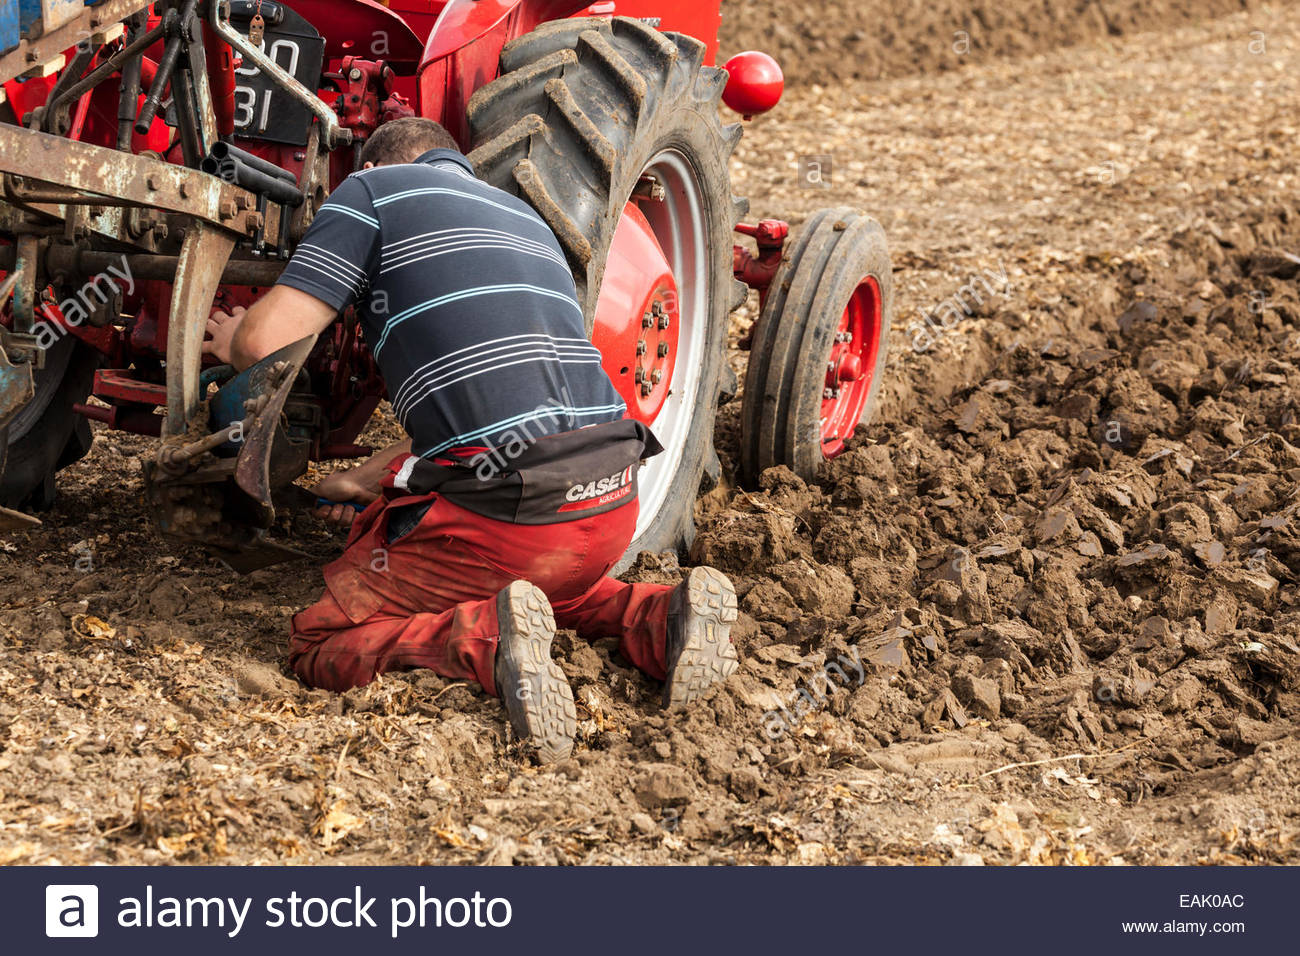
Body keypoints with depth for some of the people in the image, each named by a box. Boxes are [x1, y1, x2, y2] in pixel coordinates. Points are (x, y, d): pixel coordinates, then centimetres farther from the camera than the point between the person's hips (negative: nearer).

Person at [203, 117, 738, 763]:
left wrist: (231, 341, 23)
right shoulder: (522, 216, 29)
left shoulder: (372, 190, 8)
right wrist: (367, 479, 44)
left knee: (321, 647, 11)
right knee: (550, 586, 39)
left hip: (509, 512, -6)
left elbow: (266, 340, -2)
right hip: (615, 501, 7)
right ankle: (658, 619, 9)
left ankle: (485, 638, -15)